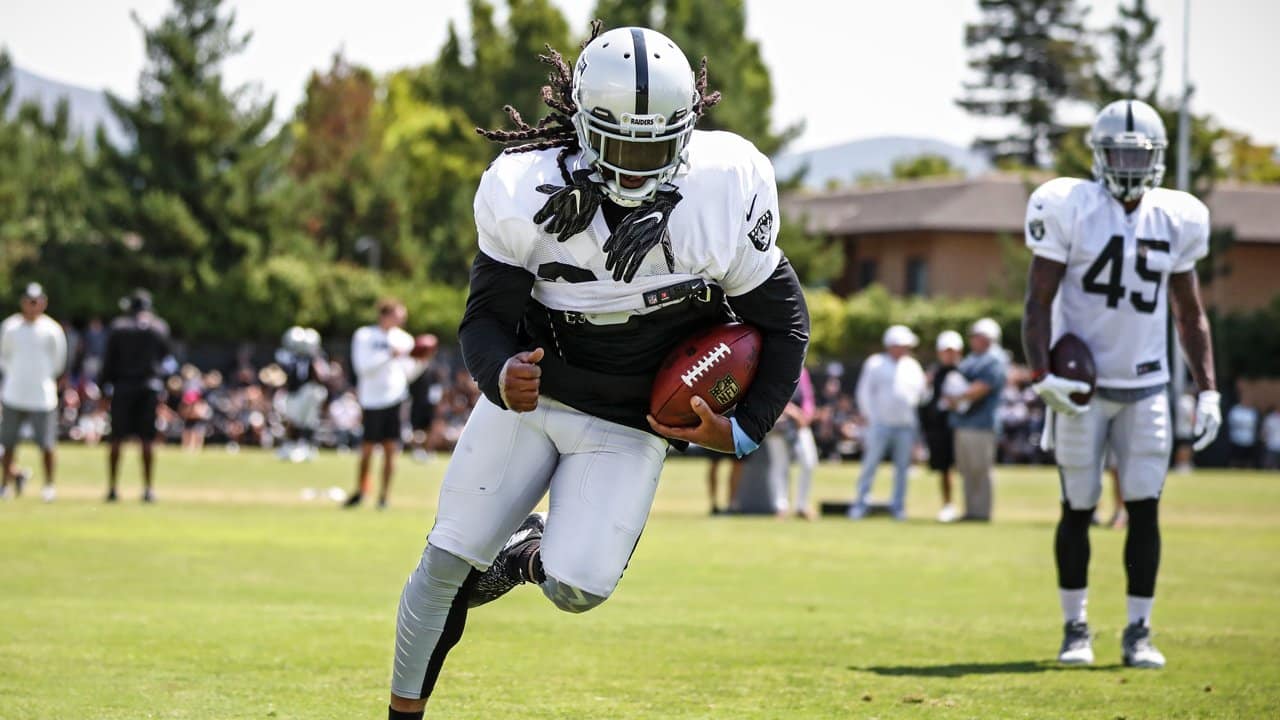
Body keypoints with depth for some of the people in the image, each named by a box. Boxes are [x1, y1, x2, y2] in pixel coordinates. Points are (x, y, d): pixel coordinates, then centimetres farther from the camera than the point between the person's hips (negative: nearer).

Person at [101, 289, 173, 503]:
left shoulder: (118, 326, 1)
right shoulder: (159, 327, 6)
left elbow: (109, 359, 0)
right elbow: (167, 357, 9)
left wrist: (107, 386, 4)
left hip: (122, 388, -1)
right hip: (150, 387, 1)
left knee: (116, 440, 3)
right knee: (146, 441, 3)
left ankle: (112, 488, 0)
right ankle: (148, 489, -1)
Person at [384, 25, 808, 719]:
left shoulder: (724, 196, -22)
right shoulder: (527, 194, -22)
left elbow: (782, 319, -8)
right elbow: (486, 319, -15)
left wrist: (743, 429, -14)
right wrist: (502, 377, -38)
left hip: (627, 427, 0)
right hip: (528, 395, 1)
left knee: (575, 589, -15)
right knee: (446, 561, -1)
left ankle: (526, 554, 22)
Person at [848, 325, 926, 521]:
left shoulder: (913, 366, 11)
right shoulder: (875, 364, 1)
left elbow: (920, 393, 17)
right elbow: (864, 392, 1)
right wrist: (870, 416, -4)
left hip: (905, 425, 4)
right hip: (880, 424, -3)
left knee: (902, 466, 4)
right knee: (870, 464, -5)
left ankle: (898, 506, 12)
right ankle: (860, 504, -1)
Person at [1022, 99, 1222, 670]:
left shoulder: (1175, 220, 5)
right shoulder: (1070, 210, -8)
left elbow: (1190, 313, 13)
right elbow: (1038, 302, -7)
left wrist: (1207, 392, 7)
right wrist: (1041, 375, -19)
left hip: (1145, 388, 3)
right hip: (1081, 389, -3)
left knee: (1145, 510, -2)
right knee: (1078, 510, 3)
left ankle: (1138, 633, 5)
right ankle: (1075, 629, 14)